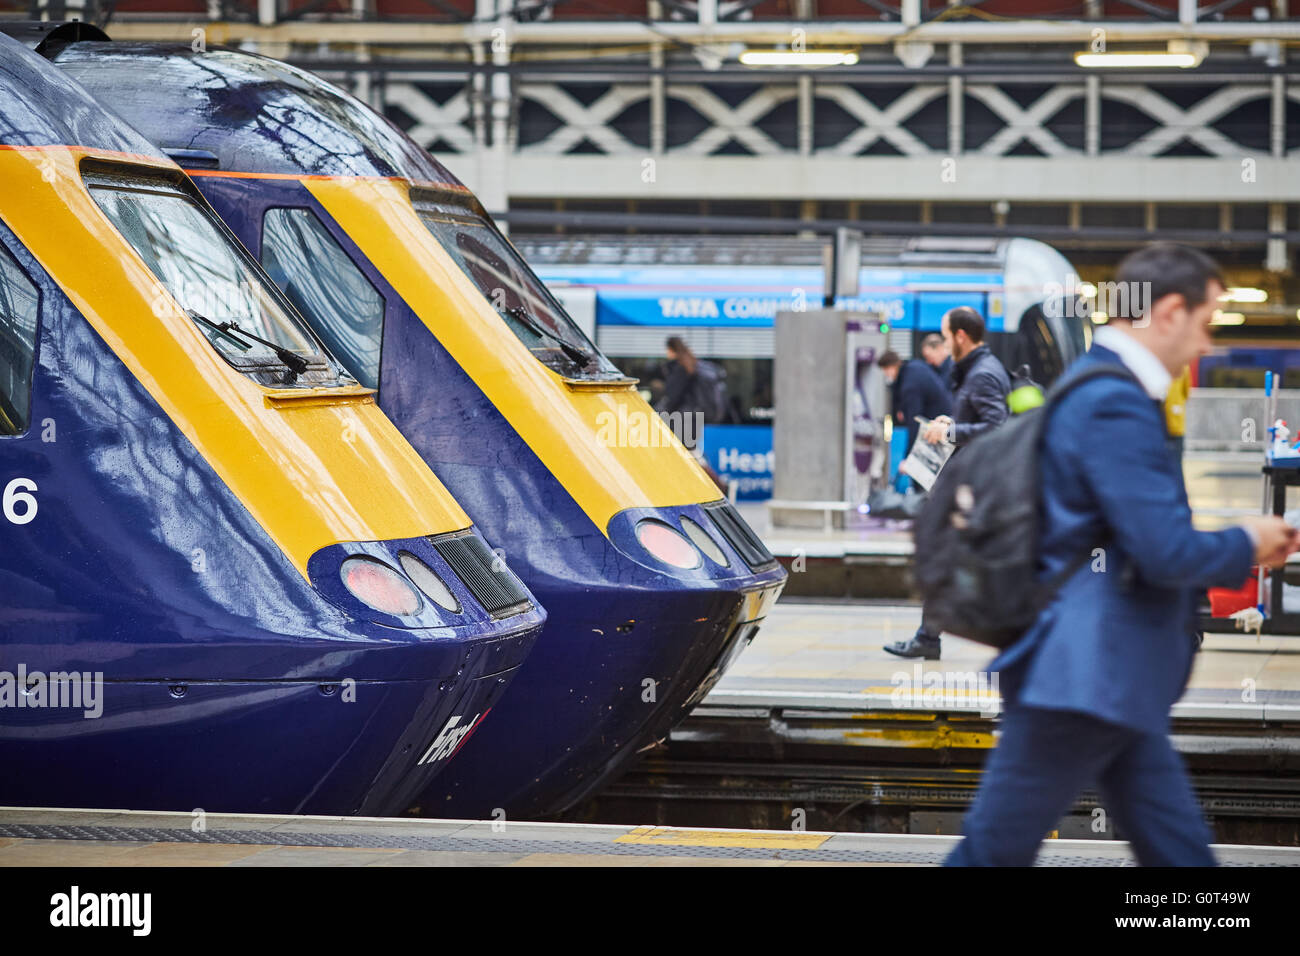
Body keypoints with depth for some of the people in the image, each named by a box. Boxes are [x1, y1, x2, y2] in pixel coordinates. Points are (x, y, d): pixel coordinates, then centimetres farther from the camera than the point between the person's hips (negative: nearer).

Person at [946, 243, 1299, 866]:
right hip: (1080, 681, -11)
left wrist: (1237, 552, 16)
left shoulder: (1101, 391, 15)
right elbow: (1166, 553, -23)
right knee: (996, 851, -1)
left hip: (1110, 686, 11)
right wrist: (1247, 545, -4)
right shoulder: (1114, 405, -18)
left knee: (1180, 851, 10)